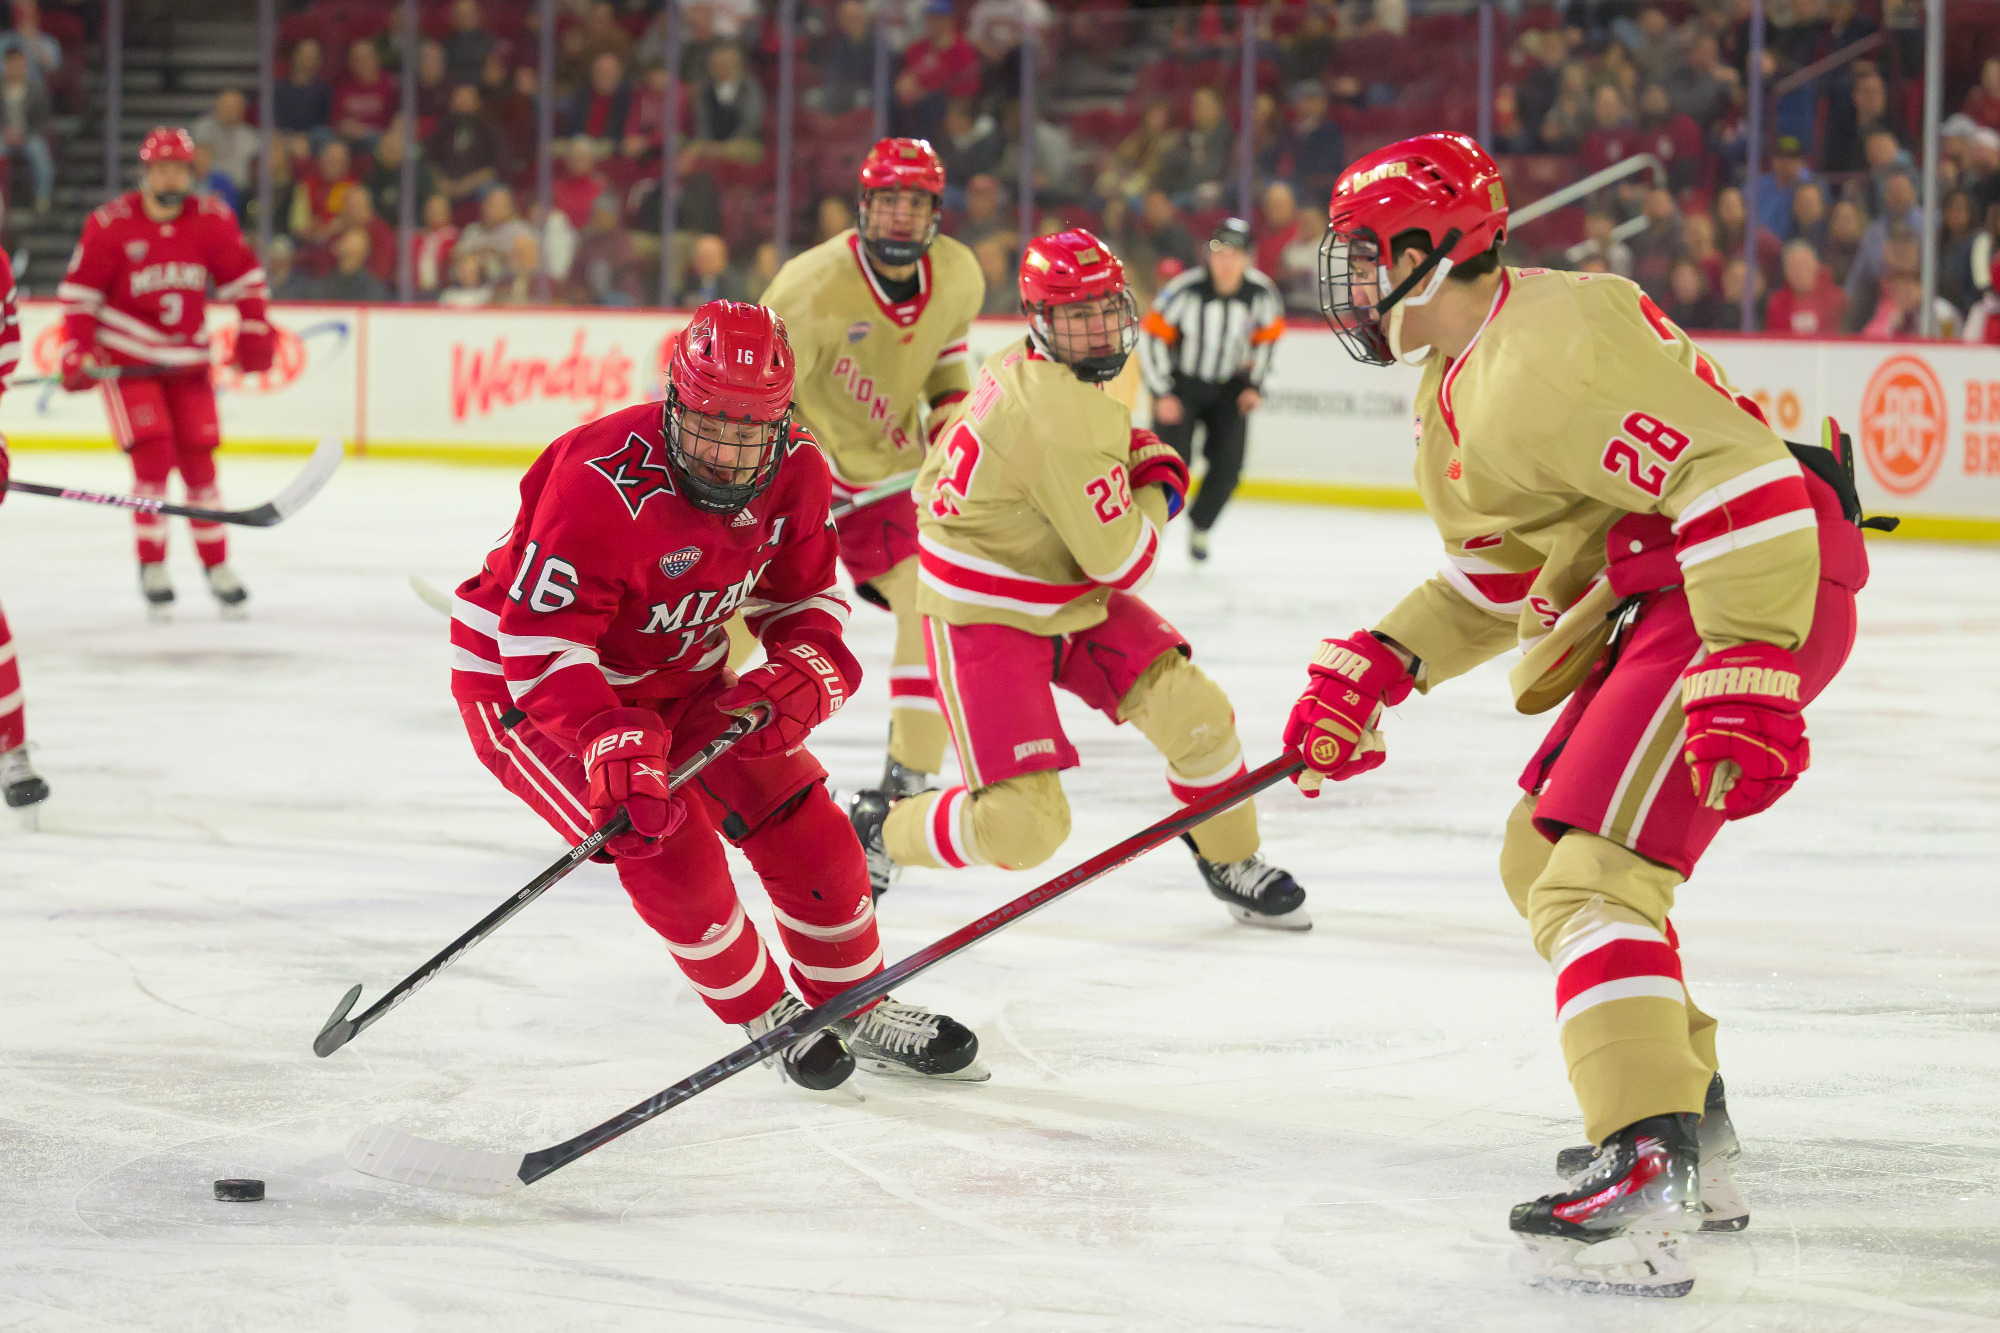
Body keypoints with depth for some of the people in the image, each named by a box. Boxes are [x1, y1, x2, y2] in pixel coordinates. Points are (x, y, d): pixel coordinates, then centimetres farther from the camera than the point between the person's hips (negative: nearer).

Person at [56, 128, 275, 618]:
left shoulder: (212, 221, -4)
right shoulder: (110, 224, -13)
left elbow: (244, 278, 7)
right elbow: (79, 291, -7)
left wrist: (254, 333, -2)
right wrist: (77, 353, -15)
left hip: (188, 359, 3)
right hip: (126, 356, -3)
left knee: (198, 460, 5)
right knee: (153, 453, -15)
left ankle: (217, 567, 16)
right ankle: (153, 569, -4)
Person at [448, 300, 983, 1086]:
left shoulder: (795, 475, -12)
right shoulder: (604, 484, -35)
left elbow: (805, 599, 3)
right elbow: (540, 641, -34)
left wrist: (807, 672, -18)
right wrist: (610, 743, -46)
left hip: (676, 676, 7)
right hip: (522, 679, -7)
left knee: (800, 818, 1)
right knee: (667, 840, -22)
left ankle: (857, 1009, 22)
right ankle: (765, 1018, 2)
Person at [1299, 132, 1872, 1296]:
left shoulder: (1548, 349, -20)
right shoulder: (1458, 384, 17)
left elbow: (1737, 478, -27)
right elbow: (1500, 578, 26)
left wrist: (1745, 677, -34)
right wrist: (1375, 672, 13)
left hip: (1759, 589, -11)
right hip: (1651, 609, 11)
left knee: (1593, 869, -21)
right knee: (1543, 856, 19)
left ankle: (1646, 1179, -30)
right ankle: (1697, 1145, 27)